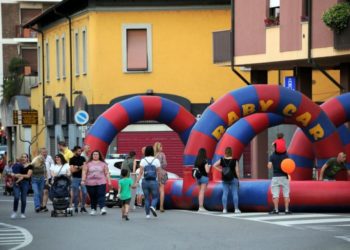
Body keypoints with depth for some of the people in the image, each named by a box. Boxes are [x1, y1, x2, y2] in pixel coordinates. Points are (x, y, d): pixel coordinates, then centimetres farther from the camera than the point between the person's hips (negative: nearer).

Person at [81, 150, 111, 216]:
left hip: (101, 183, -1)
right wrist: (83, 180, -7)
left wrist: (109, 182, 4)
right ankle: (93, 209, 13)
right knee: (93, 197, 3)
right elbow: (84, 172, 5)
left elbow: (107, 173, 10)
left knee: (101, 196, -14)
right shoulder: (88, 164, 9)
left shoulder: (103, 164, 11)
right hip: (90, 183, 1)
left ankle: (103, 208, -23)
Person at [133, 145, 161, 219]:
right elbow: (158, 173, 1)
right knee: (155, 197, 12)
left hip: (145, 182, 1)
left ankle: (147, 214, 10)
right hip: (153, 182, -1)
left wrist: (136, 182, -6)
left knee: (147, 198, 13)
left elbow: (140, 173, -8)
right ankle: (152, 207, -18)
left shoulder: (143, 161, -3)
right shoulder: (156, 160, -3)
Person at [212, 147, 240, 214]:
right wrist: (238, 179, 0)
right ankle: (236, 209, 1)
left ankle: (224, 209, 1)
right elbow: (237, 171, -8)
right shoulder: (235, 161, -9)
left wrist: (220, 170, 0)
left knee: (225, 194, 4)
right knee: (235, 194, 2)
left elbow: (214, 165, -6)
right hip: (233, 179, -2)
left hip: (225, 179, 2)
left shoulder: (222, 160, -2)